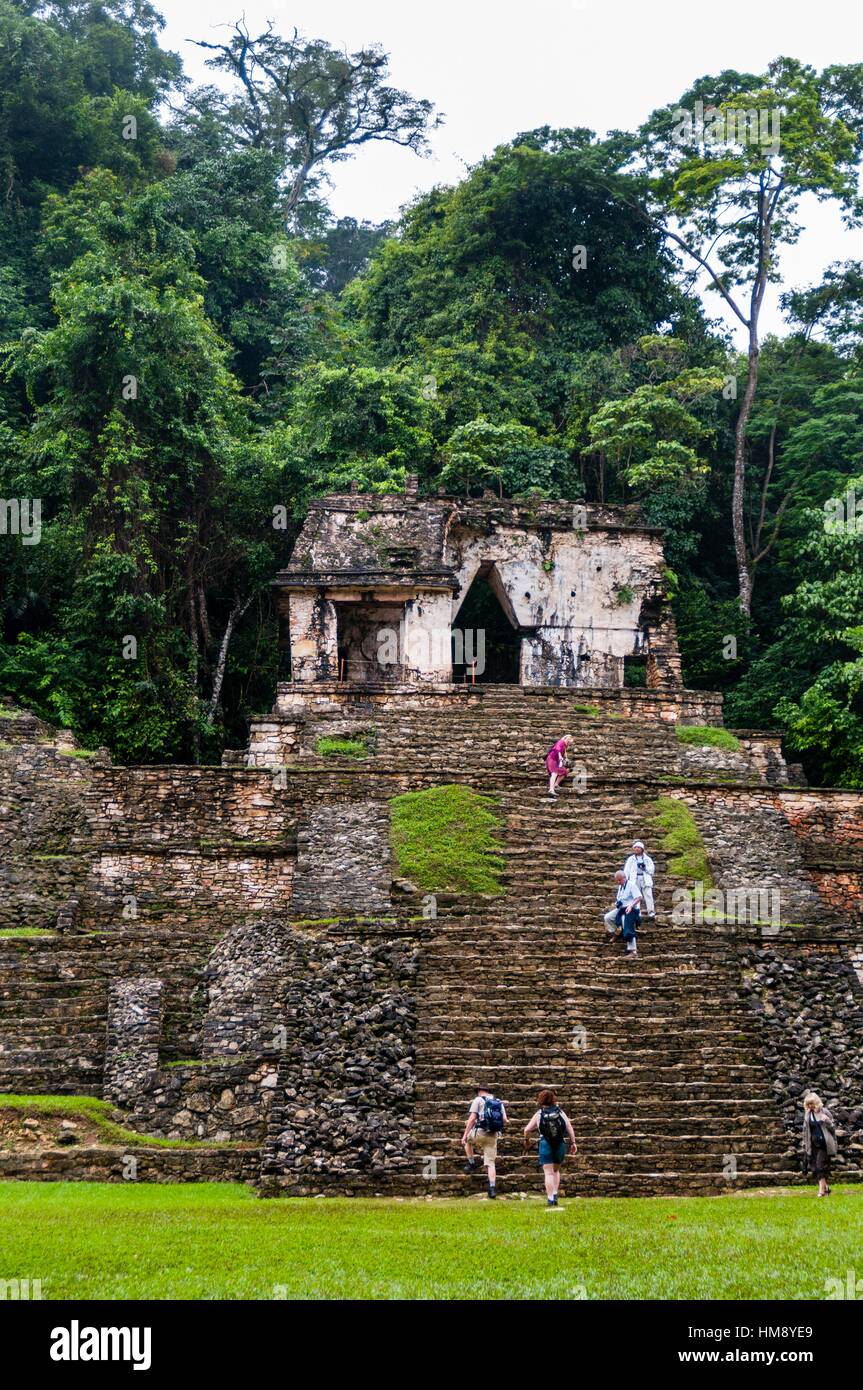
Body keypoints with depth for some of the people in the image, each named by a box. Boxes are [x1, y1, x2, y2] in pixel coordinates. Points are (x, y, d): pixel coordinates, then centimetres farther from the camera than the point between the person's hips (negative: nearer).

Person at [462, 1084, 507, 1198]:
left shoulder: (478, 1100, 2)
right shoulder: (499, 1102, 16)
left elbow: (472, 1118, -7)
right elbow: (504, 1120, 9)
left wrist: (465, 1134, -6)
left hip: (480, 1133, -4)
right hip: (493, 1136, 4)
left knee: (468, 1140, 30)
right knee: (490, 1162, 4)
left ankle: (471, 1163, 21)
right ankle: (492, 1187, -9)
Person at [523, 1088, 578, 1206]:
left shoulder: (538, 1114, 2)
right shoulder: (560, 1112, 6)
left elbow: (527, 1130, 0)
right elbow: (569, 1128, 0)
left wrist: (526, 1140, 19)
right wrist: (573, 1142, 4)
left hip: (545, 1145, -2)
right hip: (560, 1144, 2)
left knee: (548, 1173, -1)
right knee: (556, 1170, 20)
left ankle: (550, 1198, -10)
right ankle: (555, 1194, 10)